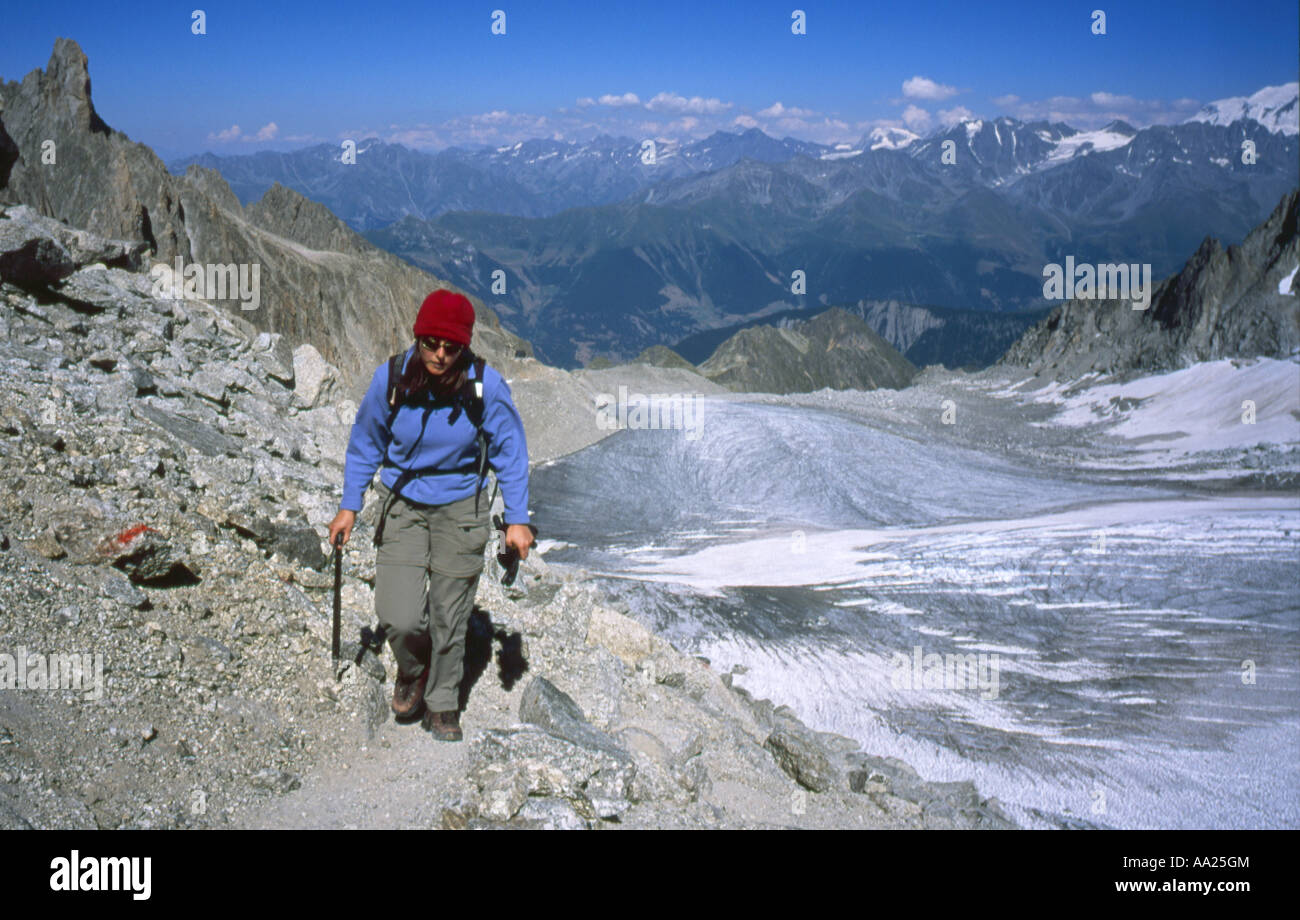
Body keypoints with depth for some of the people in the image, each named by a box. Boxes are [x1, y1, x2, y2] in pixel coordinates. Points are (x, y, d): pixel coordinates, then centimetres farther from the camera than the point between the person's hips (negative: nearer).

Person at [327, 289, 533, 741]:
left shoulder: (485, 385, -18)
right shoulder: (391, 378, -15)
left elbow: (510, 452, -4)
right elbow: (365, 444, 3)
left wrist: (517, 519, -5)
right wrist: (349, 506, 6)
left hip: (460, 508, 0)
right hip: (402, 506, 1)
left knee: (449, 618, 7)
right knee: (398, 617, -11)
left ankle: (442, 704, 31)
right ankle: (412, 669, 25)